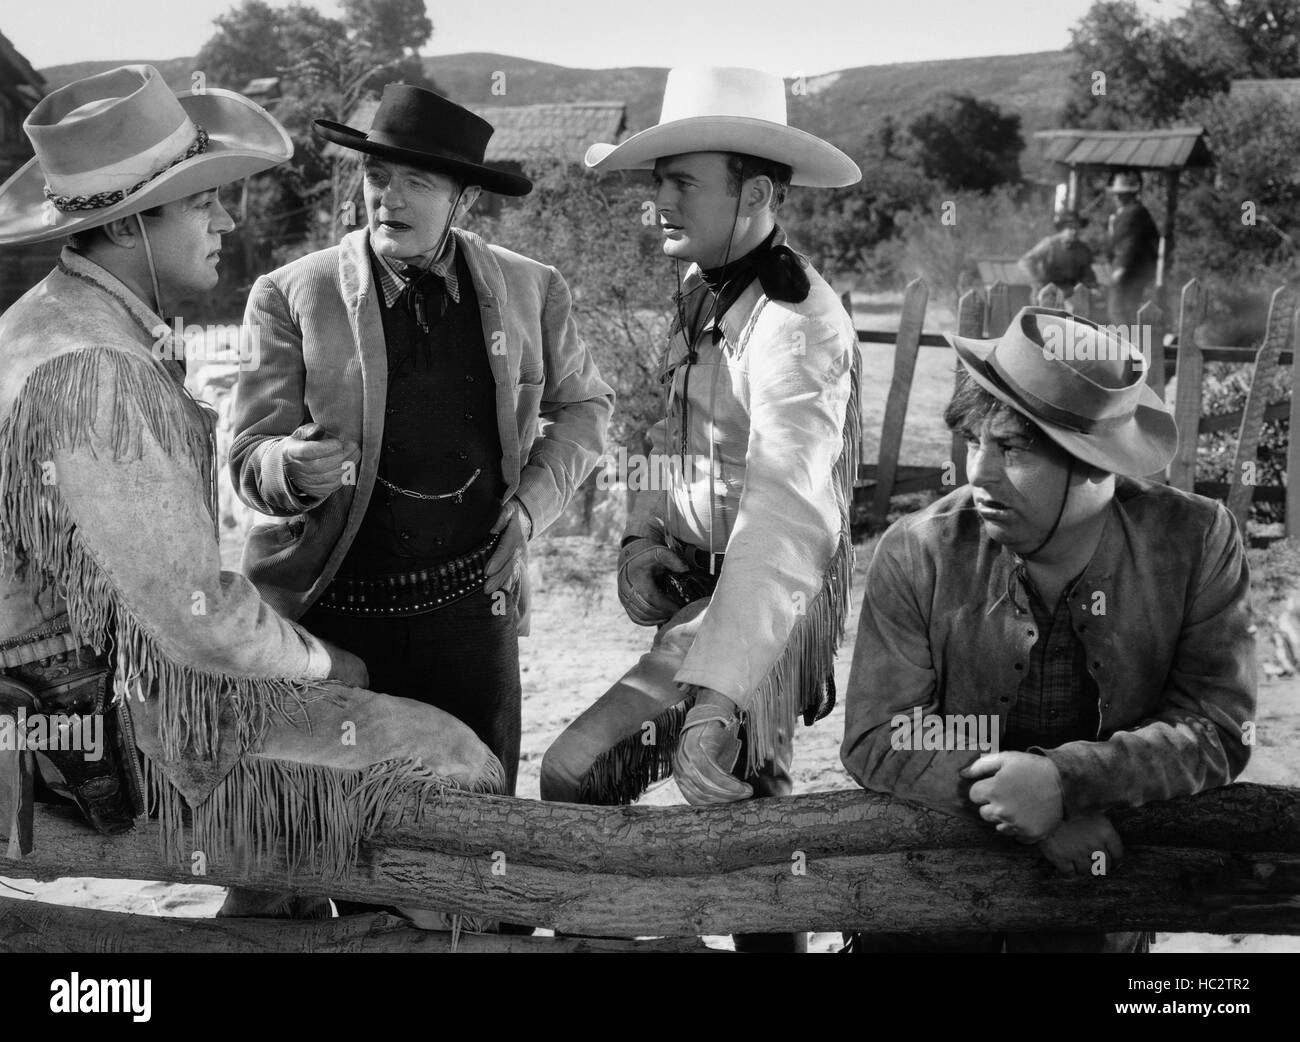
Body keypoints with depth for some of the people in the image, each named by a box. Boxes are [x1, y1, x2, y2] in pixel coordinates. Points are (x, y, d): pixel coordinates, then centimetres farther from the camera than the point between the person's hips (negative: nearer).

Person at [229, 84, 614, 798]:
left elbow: (584, 404, 19)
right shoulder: (289, 296, -4)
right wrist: (293, 468, -27)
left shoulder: (531, 291, 3)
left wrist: (532, 501, 3)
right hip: (328, 612, -1)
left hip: (471, 607, 2)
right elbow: (248, 458, -3)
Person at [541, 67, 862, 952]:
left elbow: (787, 520, -34)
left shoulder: (795, 323, -23)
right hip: (703, 588, 9)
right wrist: (643, 537, -6)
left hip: (755, 607, -9)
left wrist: (714, 694, -42)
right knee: (742, 807, 24)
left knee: (576, 777, -17)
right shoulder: (703, 292, 5)